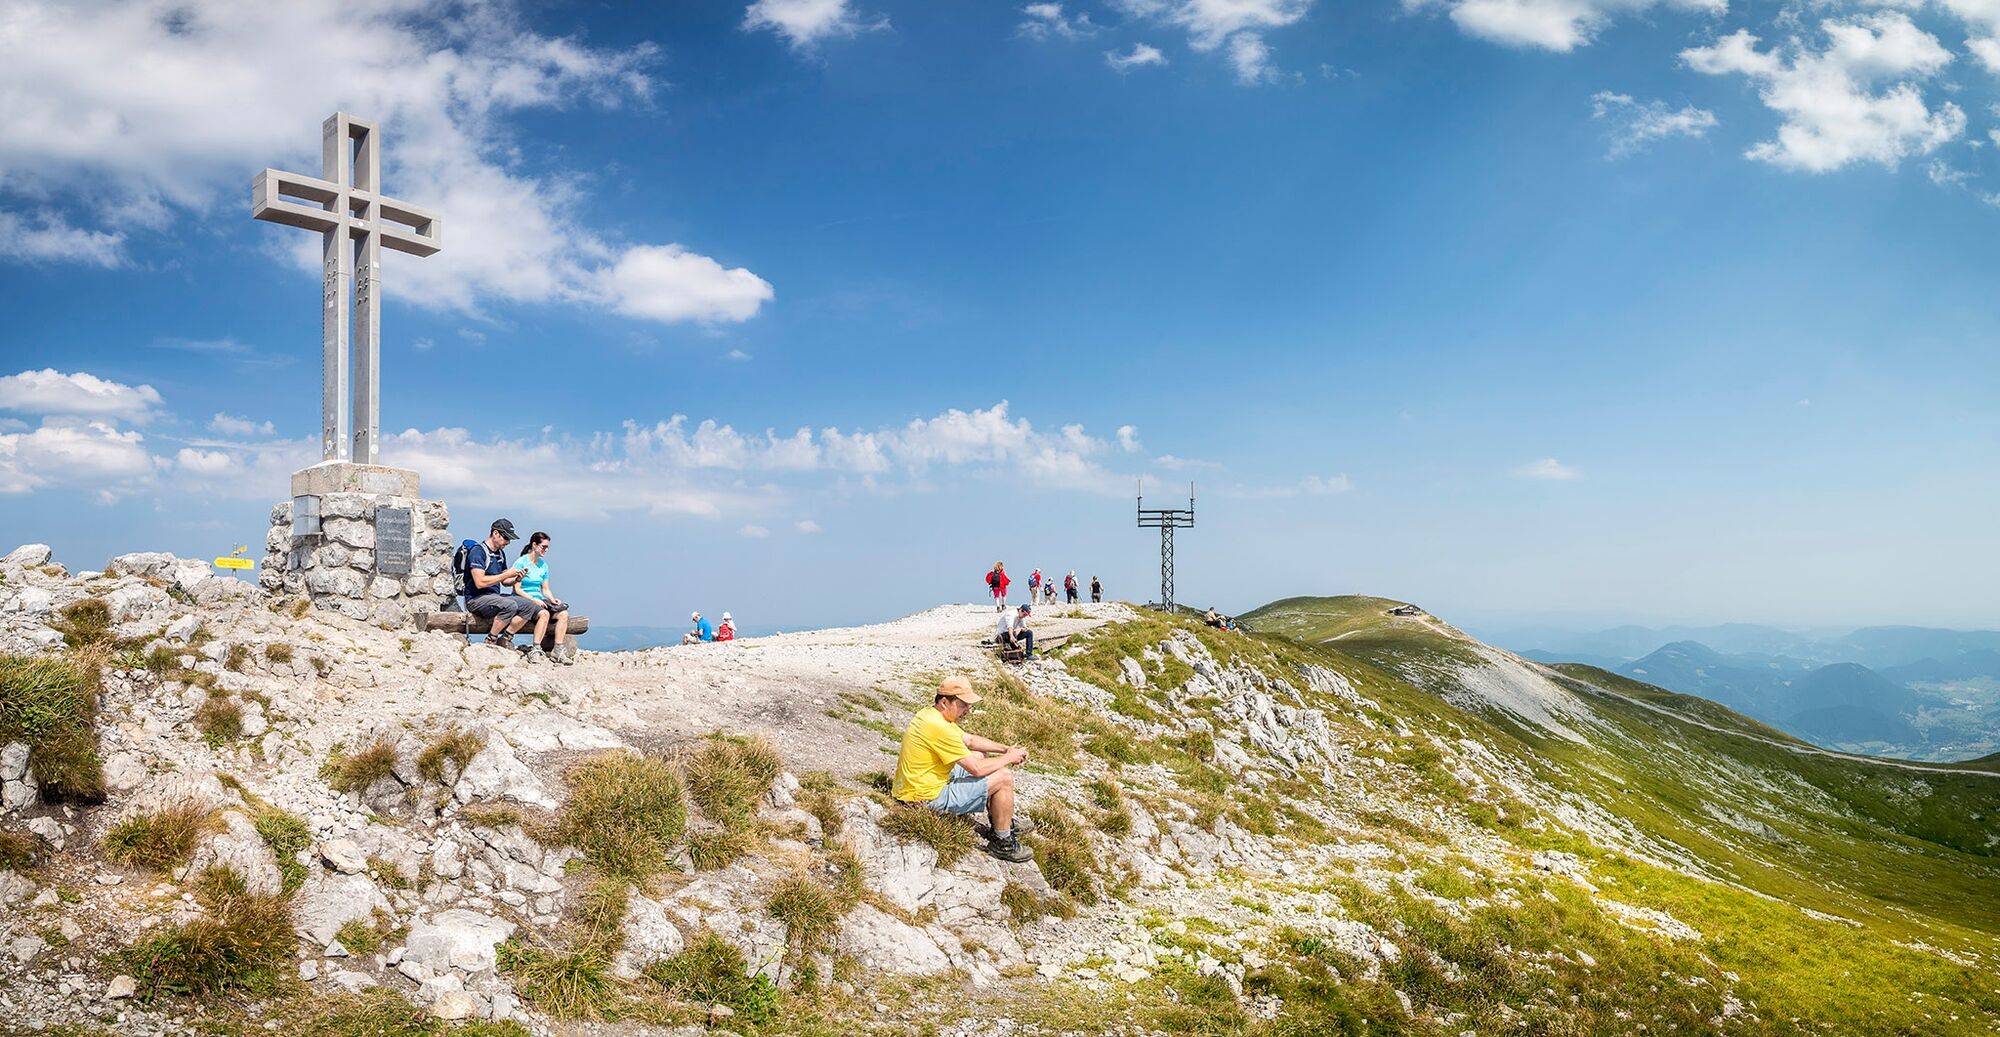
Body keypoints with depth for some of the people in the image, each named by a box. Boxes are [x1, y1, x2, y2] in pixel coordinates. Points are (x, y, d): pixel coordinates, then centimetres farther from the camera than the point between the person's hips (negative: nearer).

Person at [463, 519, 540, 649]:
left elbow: (504, 582, 20)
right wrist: (506, 574, -18)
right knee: (510, 605, -33)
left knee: (530, 605, -7)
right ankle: (490, 641, -18)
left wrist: (515, 580, -3)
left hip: (495, 596, 9)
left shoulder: (500, 553, 15)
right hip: (476, 599, -9)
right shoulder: (478, 551, -12)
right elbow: (480, 582, -23)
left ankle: (505, 639, -6)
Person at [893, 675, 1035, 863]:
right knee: (1004, 778, -7)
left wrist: (1006, 749, 6)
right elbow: (977, 769, -23)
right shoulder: (939, 727, -26)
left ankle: (1001, 821, 33)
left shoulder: (931, 714, 6)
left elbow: (970, 740, 17)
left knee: (978, 756, 24)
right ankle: (1002, 842, 8)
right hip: (928, 798, -10)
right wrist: (1009, 758, -7)